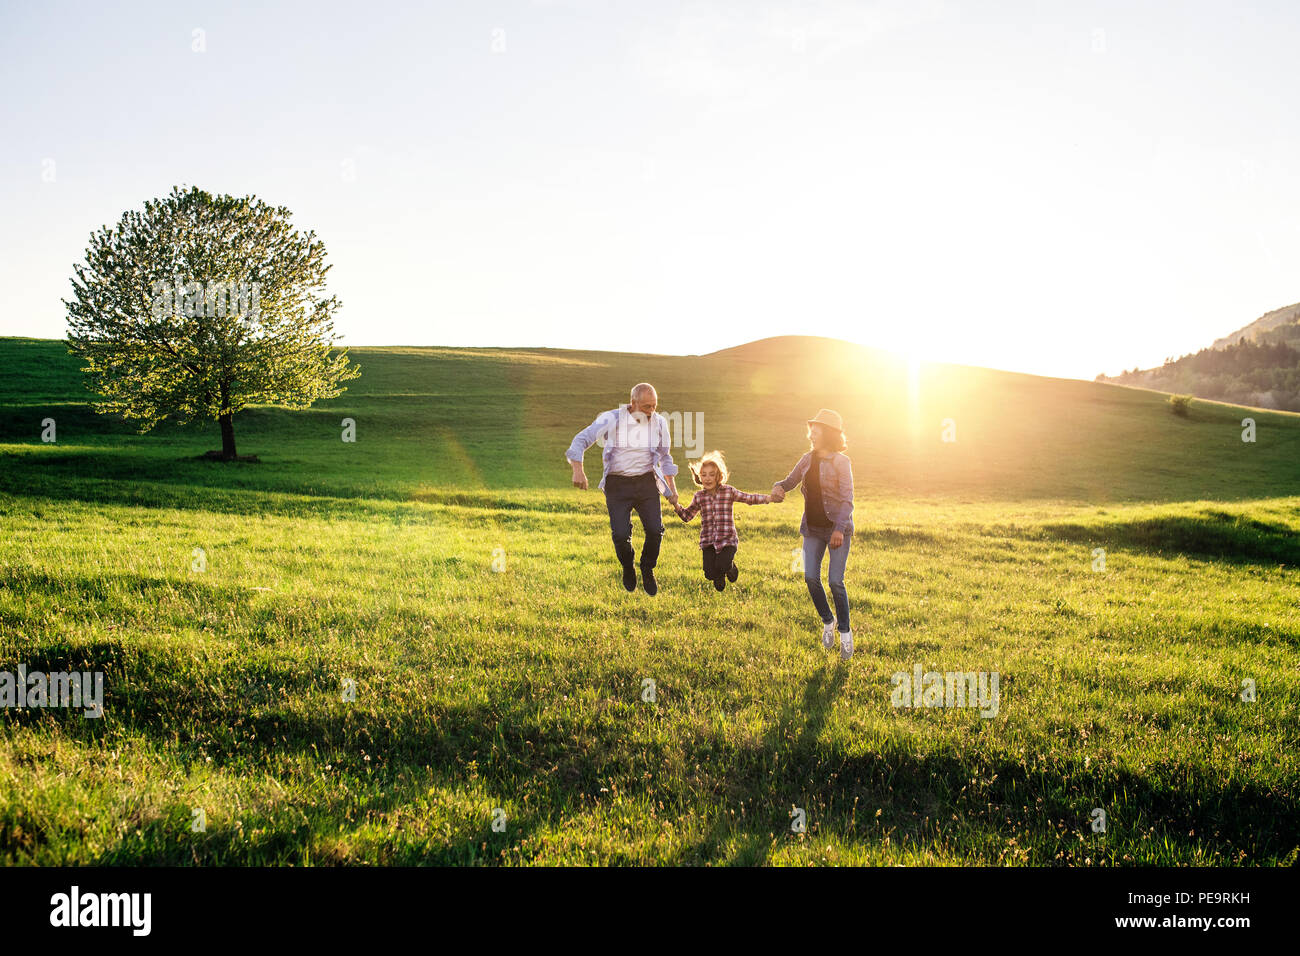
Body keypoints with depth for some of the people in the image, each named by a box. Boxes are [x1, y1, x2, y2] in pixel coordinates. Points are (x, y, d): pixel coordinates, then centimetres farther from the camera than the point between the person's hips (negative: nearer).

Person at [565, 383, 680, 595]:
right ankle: (628, 567, 20)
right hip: (617, 483, -2)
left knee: (655, 530, -12)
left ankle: (647, 570, 17)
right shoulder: (611, 419, -9)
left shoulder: (659, 422, 3)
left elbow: (665, 457, 18)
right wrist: (578, 470, -23)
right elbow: (581, 440, -8)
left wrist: (672, 488, 14)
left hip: (646, 482, 3)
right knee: (620, 534, -13)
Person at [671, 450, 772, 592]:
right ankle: (719, 576, 30)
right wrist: (676, 505, -4)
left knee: (722, 566, -23)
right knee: (710, 574, -10)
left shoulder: (728, 491, 0)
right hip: (708, 541, 2)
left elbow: (749, 498, 2)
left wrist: (769, 498, -12)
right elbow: (687, 516, 13)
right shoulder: (699, 496, 6)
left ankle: (730, 565, 17)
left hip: (727, 539, -2)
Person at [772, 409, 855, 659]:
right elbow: (790, 481, 19)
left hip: (837, 528, -5)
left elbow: (847, 499, -15)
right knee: (811, 578, -4)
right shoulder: (808, 459, 7)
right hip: (812, 528, 5)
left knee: (835, 582, -9)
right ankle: (828, 622, 20)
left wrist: (840, 529, -27)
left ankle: (845, 632, 10)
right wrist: (778, 488, -5)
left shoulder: (841, 462, -9)